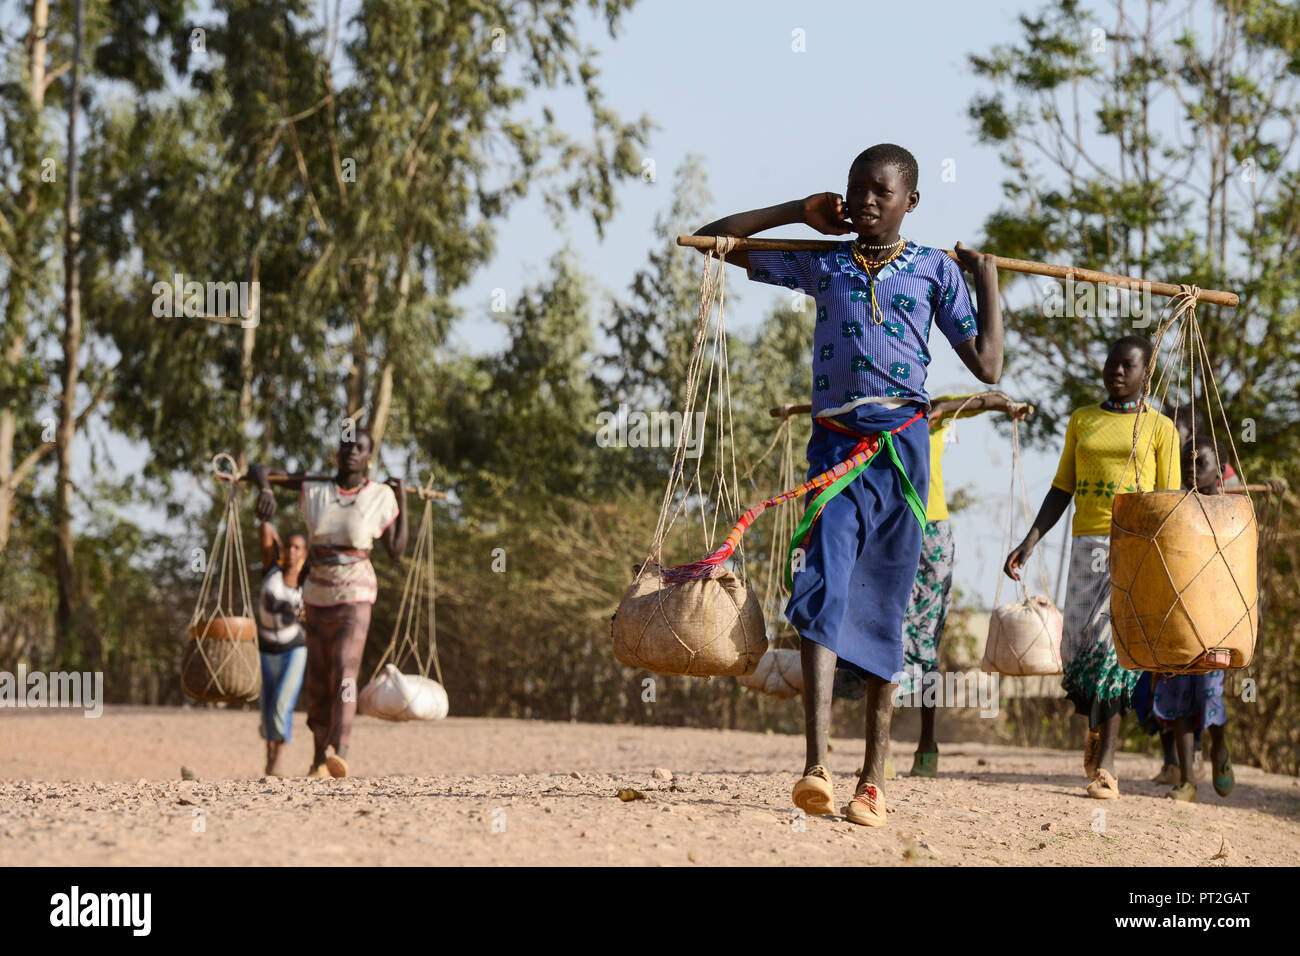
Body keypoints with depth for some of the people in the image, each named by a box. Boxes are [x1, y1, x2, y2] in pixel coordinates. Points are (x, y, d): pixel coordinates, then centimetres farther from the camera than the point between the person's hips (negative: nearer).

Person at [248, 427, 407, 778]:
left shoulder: (380, 498, -1)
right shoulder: (314, 489, 3)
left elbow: (397, 552, 2)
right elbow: (259, 469, 4)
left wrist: (403, 501, 0)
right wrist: (265, 488, -19)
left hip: (355, 595, -4)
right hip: (318, 595, 4)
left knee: (344, 671, -21)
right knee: (318, 679, 7)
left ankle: (340, 753, -34)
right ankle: (319, 757, 19)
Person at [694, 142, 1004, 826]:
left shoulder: (934, 271, 10)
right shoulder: (821, 264, 14)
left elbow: (987, 367, 6)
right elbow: (714, 241, 19)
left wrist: (986, 276, 7)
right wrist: (801, 213, 15)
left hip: (901, 442, 0)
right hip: (835, 442, 0)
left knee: (884, 604, 4)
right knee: (822, 590, -19)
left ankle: (874, 776, 11)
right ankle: (815, 767, -30)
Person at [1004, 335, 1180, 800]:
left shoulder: (1160, 428, 6)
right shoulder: (1082, 421, 16)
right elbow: (1061, 491, 15)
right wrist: (1029, 543, 3)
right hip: (1087, 546, 4)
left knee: (1110, 644, -17)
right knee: (1077, 650, -2)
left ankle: (1105, 766, -15)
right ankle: (1098, 721, 28)